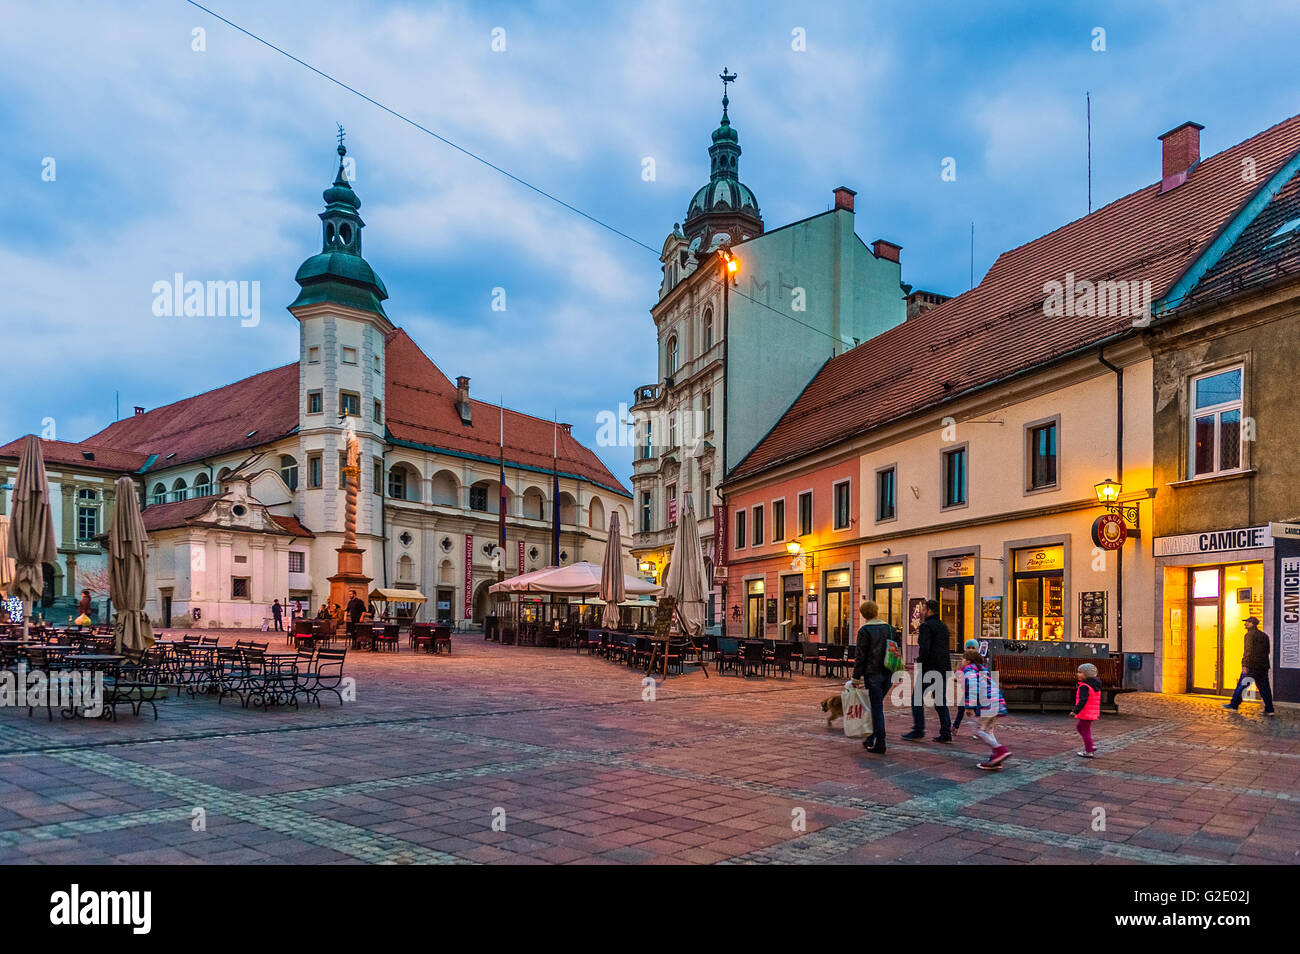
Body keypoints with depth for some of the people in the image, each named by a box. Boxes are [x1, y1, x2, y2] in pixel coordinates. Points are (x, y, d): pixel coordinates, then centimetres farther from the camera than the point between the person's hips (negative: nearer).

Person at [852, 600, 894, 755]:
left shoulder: (864, 631, -10)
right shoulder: (889, 628, 8)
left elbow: (860, 656, -11)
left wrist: (856, 677, -6)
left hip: (873, 674, -6)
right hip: (888, 673, 6)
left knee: (877, 708, -2)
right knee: (877, 705, 17)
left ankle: (879, 744, 0)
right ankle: (873, 738, 22)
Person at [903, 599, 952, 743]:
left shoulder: (927, 626, -11)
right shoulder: (943, 626, 15)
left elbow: (924, 648, -21)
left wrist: (919, 665, -11)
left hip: (929, 668, -8)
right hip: (943, 669, 8)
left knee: (917, 699, 1)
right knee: (941, 701, 11)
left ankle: (918, 731, -1)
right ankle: (946, 733, 8)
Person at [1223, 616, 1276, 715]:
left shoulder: (1250, 634, -10)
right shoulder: (1264, 635, 14)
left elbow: (1248, 651, -18)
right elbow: (1267, 651, 18)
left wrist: (1245, 665, -19)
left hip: (1252, 666, -7)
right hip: (1263, 666, 7)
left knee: (1241, 685, 1)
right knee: (1264, 687, 9)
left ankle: (1234, 705, 7)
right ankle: (1269, 710, 7)